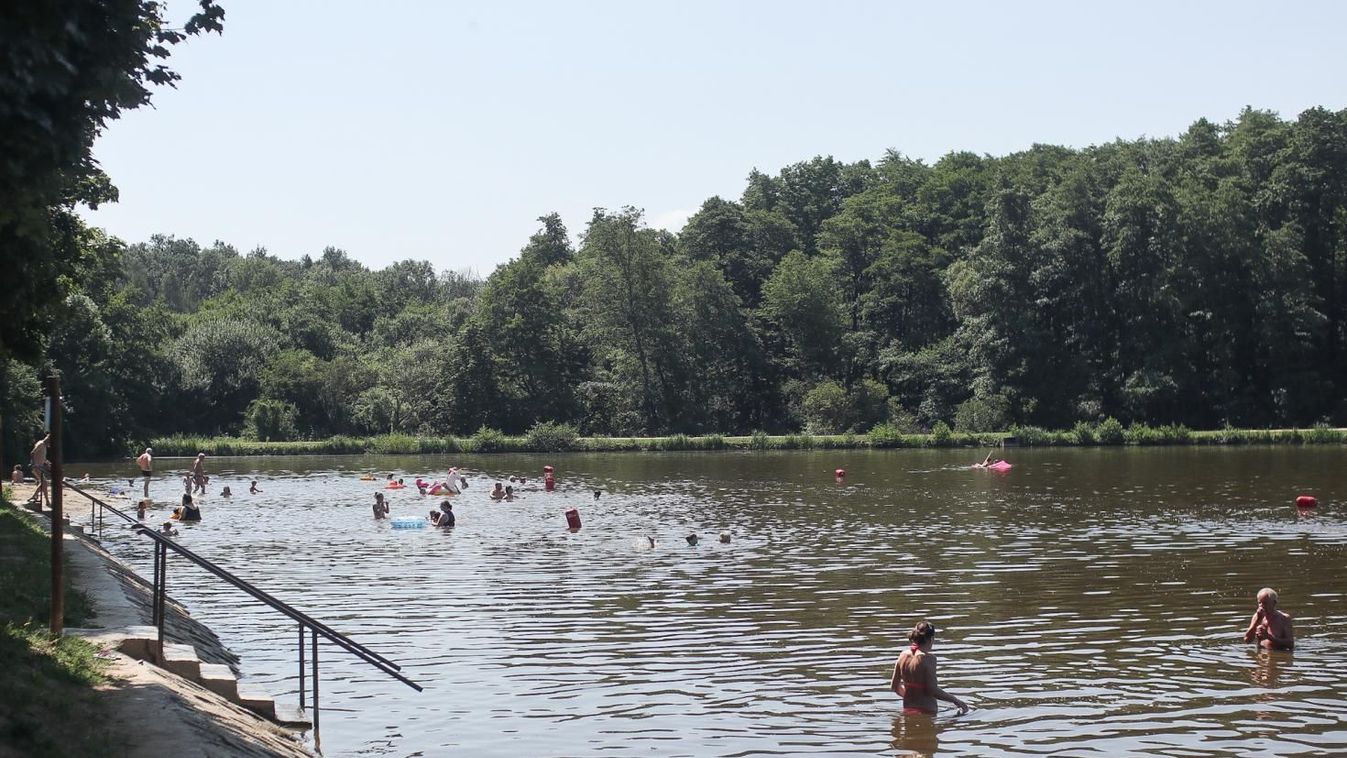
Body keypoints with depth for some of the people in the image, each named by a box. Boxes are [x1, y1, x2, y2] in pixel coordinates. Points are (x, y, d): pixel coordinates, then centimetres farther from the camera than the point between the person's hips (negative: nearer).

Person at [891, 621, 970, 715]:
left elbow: (894, 686, 14)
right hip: (926, 711, -7)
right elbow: (933, 690, -16)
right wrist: (956, 701, -7)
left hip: (907, 711, 7)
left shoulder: (904, 655, 7)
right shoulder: (928, 658, -11)